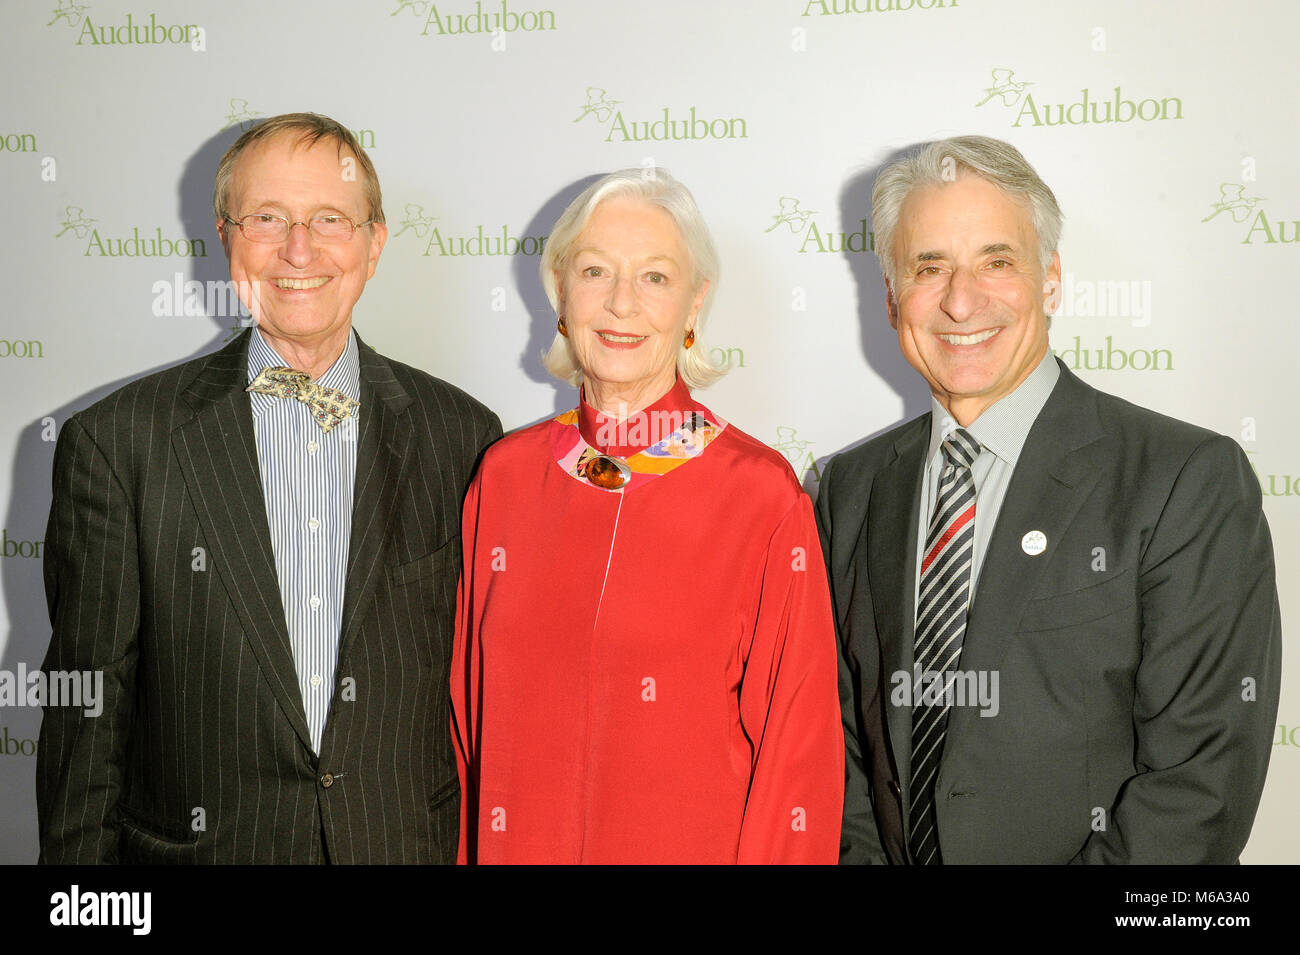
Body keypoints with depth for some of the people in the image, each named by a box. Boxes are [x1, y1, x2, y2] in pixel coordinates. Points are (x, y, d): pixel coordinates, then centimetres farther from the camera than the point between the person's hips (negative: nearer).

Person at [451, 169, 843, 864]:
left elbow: (796, 748, -8)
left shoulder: (762, 494, -12)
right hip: (517, 842, 3)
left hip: (696, 844, -2)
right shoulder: (503, 475, -2)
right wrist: (469, 852, 3)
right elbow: (469, 710, 5)